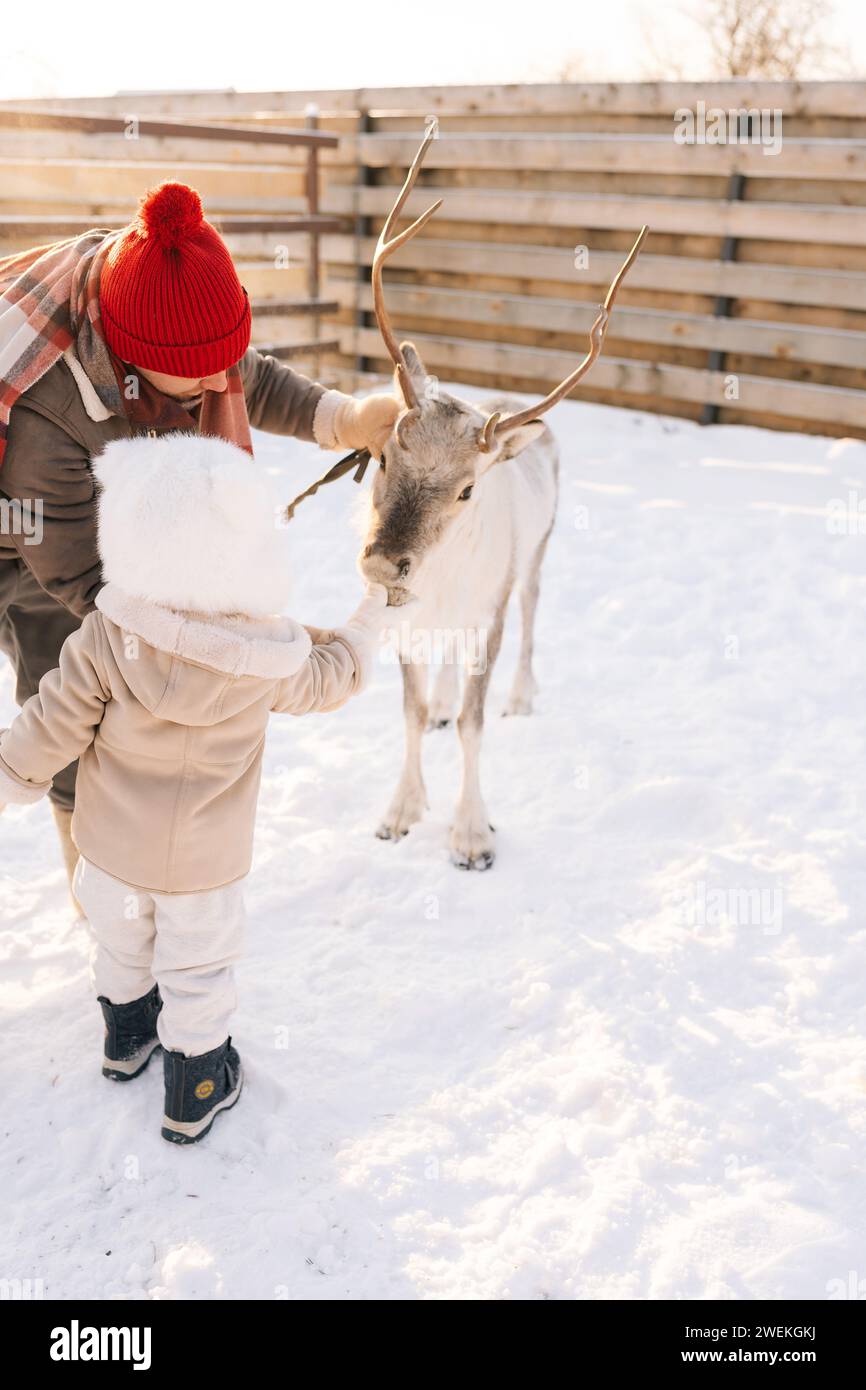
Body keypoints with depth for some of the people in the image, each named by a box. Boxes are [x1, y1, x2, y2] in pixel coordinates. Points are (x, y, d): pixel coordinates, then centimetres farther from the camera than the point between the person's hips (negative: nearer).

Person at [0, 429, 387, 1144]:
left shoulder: (104, 639, -26)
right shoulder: (268, 661, -22)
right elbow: (329, 677, -2)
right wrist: (365, 626, 19)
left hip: (113, 844, 2)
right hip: (206, 861, -2)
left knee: (123, 945, 28)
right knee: (197, 970, 17)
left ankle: (128, 1038, 53)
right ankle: (194, 1095, 33)